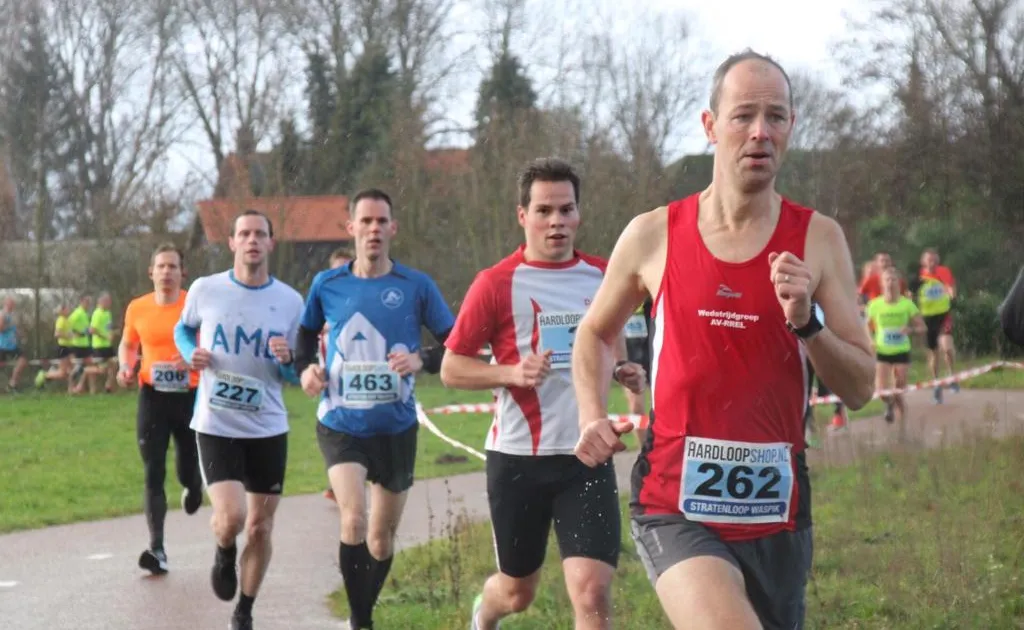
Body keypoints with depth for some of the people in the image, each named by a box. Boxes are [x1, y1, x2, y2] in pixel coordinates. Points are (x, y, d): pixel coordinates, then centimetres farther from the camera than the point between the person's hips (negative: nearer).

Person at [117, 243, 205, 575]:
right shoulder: (137, 308, 3)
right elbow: (128, 344, 20)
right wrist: (125, 367, 0)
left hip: (191, 397, -1)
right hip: (152, 398, 2)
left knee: (188, 474, 7)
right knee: (153, 475, -6)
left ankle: (193, 485, 48)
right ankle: (157, 549, -2)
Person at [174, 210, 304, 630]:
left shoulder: (290, 301, -1)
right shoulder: (205, 289, -4)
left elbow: (298, 375, 7)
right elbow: (183, 329, 17)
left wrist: (287, 360, -16)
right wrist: (191, 354, -5)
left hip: (268, 429, 2)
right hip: (216, 426, -2)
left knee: (260, 528, 7)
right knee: (231, 517, -19)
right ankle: (224, 555, 18)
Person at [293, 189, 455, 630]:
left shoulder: (416, 286, -5)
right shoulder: (327, 285, -1)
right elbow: (306, 335, 17)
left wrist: (422, 360, -20)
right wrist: (306, 369, -3)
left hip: (396, 428, 1)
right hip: (341, 425, -1)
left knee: (382, 538, 13)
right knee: (354, 519, -22)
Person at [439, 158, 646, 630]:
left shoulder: (602, 276, 4)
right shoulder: (496, 284, -7)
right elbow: (451, 368, -4)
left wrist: (624, 371, 2)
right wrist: (512, 372, -21)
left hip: (587, 456, 2)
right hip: (518, 457, -2)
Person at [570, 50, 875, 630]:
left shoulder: (818, 239, 0)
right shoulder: (653, 235, 0)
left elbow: (861, 390, -1)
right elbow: (596, 332, 19)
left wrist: (806, 323, -18)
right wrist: (593, 416, 3)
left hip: (778, 512, 3)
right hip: (676, 510, -2)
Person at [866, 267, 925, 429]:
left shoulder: (907, 304, -5)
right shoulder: (875, 305, -4)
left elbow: (921, 327, 0)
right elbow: (868, 326, 8)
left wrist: (910, 329, -21)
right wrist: (871, 340, -12)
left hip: (902, 352, 0)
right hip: (882, 353, 0)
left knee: (899, 393, 1)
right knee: (881, 391, -12)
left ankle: (902, 426, 17)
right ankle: (889, 405, 24)